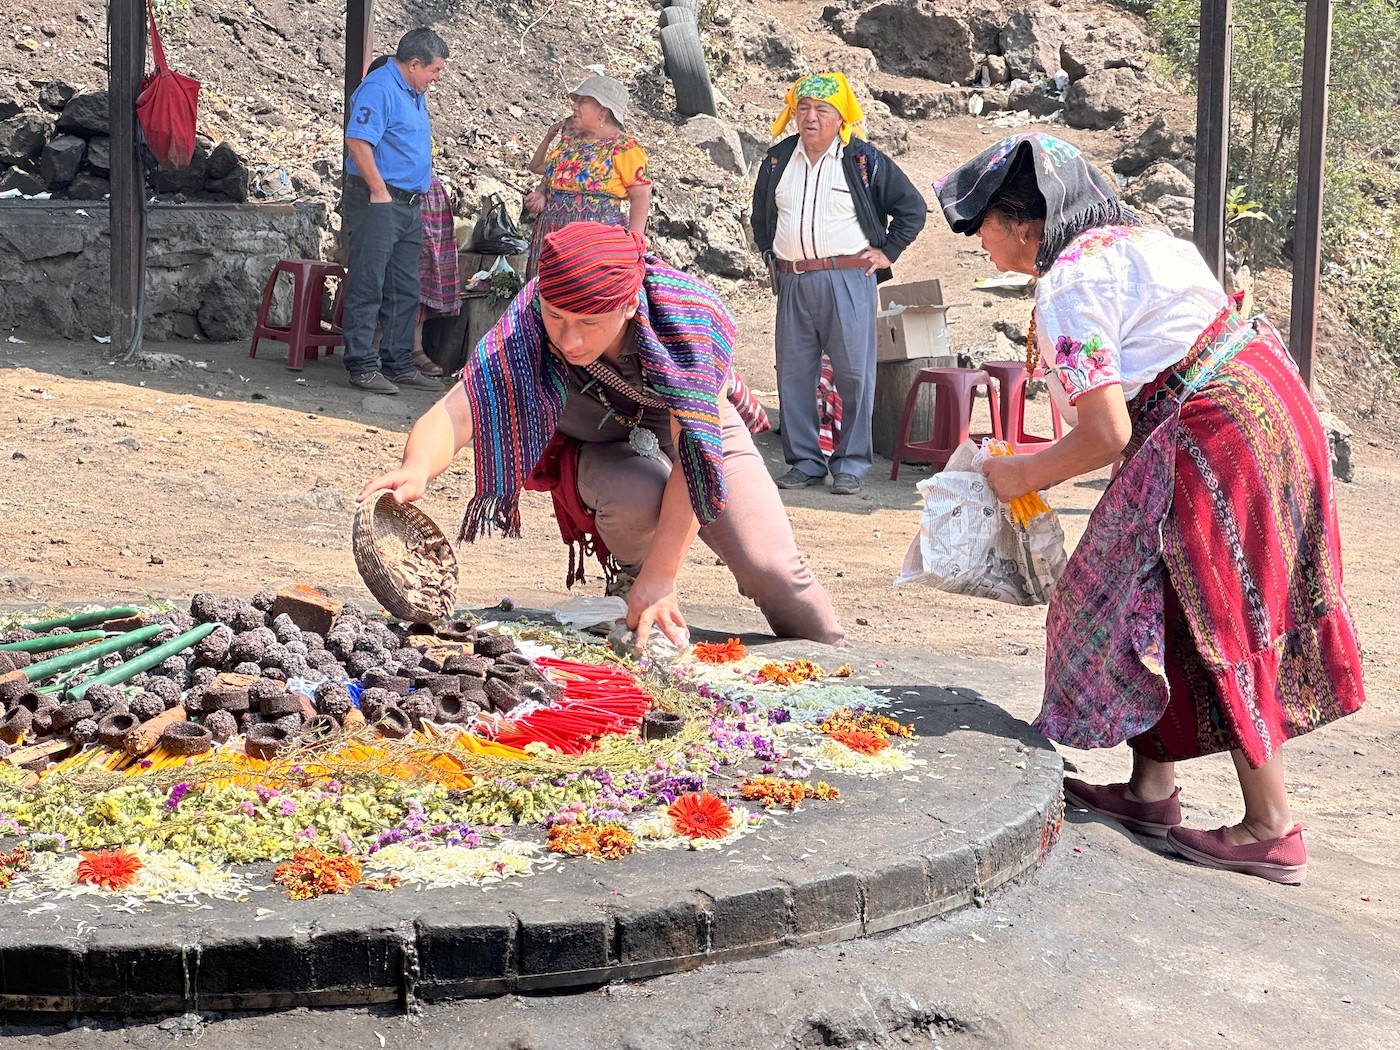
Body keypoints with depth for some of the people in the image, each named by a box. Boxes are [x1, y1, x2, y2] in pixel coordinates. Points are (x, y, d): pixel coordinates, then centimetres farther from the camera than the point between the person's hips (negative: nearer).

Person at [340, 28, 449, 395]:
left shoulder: (414, 94, 18)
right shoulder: (379, 88, -13)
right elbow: (357, 140, -21)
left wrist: (426, 176, 16)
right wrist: (380, 190, -20)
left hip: (410, 205, 10)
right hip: (378, 200, -10)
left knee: (404, 289, 12)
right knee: (368, 286, -6)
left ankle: (399, 364, 18)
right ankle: (362, 366, -3)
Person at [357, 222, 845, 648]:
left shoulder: (692, 317, -36)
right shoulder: (523, 332, -34)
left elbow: (693, 451, -35)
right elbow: (455, 412, -44)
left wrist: (661, 575, -38)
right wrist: (418, 468, -68)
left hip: (695, 426, 0)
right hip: (603, 451, 0)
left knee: (767, 563, -11)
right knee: (637, 496, -34)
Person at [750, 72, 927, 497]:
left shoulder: (864, 160, 0)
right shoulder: (778, 159, 12)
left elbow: (912, 207, 7)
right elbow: (760, 214, 29)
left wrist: (887, 252, 3)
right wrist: (771, 255, 18)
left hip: (848, 281, -4)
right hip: (792, 282, 4)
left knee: (854, 373, -4)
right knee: (794, 373, 4)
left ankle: (851, 464, 4)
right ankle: (804, 461, 14)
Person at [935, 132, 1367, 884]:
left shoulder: (1067, 286, -15)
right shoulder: (1128, 240, 15)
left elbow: (1105, 433, -19)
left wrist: (1022, 475, -3)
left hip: (1215, 436, -10)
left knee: (1218, 624, -1)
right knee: (1164, 602, 16)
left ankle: (1271, 831, 7)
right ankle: (1152, 788, 24)